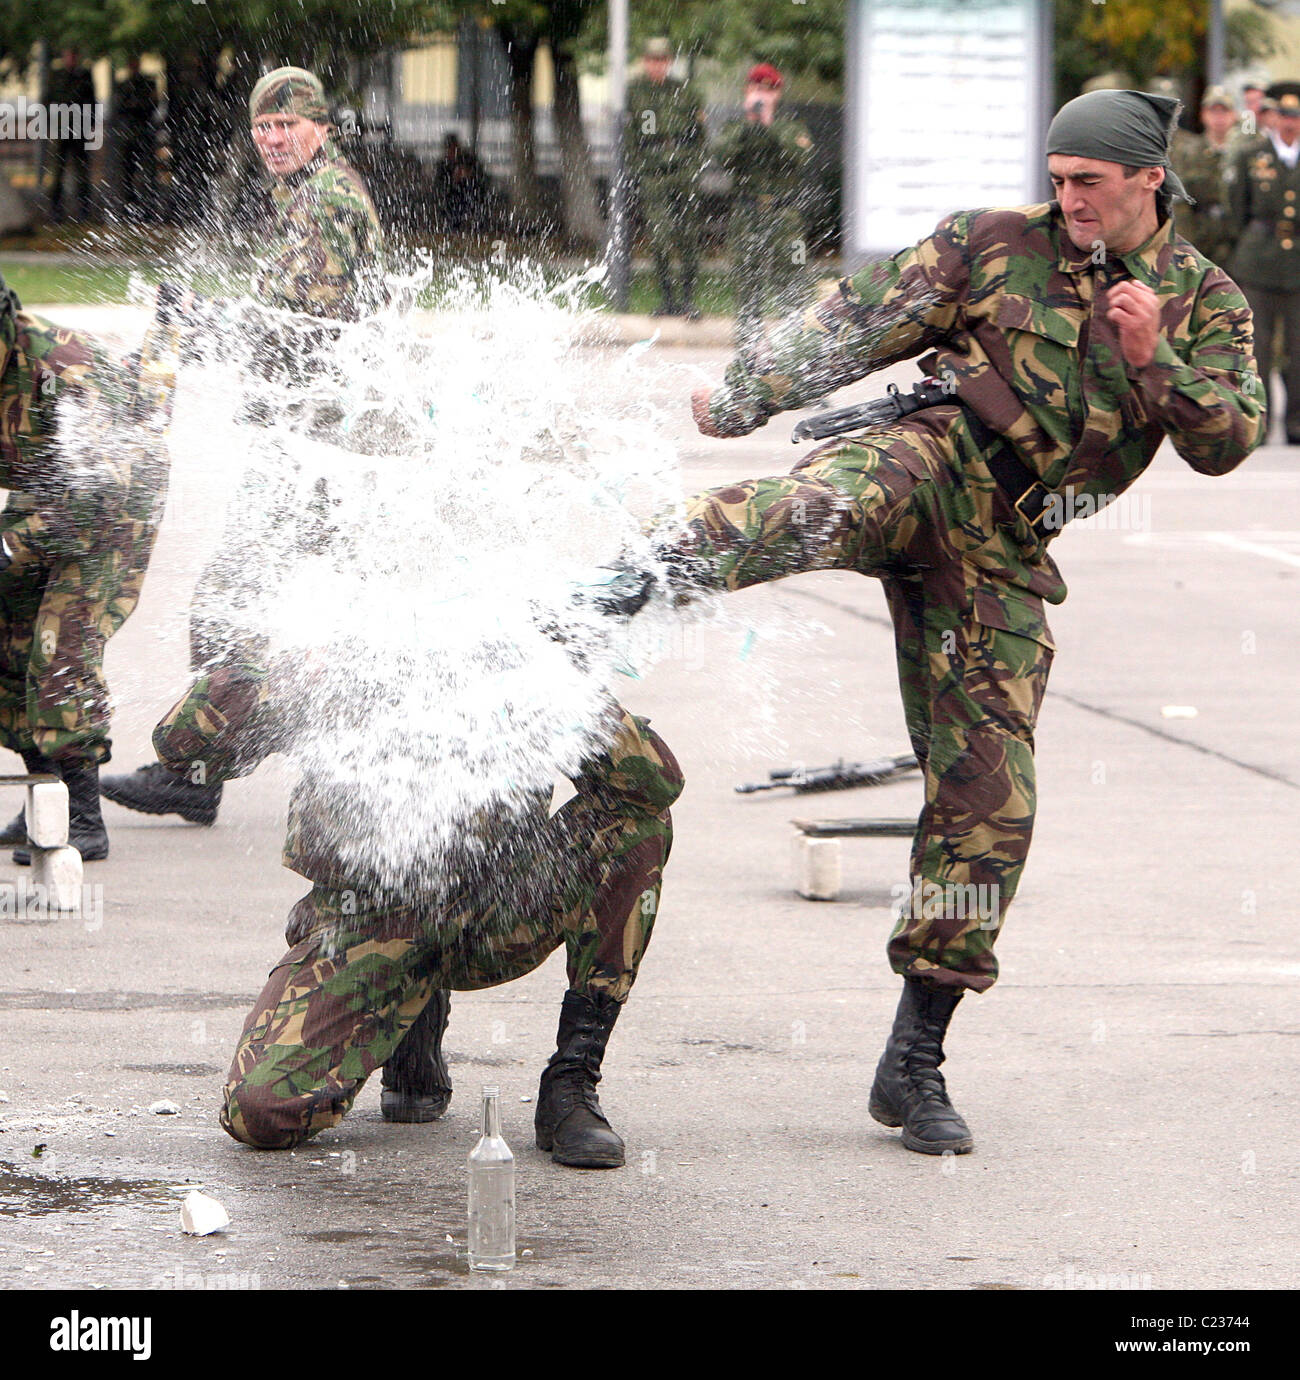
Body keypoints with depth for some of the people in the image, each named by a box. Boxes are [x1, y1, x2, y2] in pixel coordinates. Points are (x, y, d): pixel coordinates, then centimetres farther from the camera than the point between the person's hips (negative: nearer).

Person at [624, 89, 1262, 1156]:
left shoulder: (1207, 302, 9)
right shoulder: (996, 245, 2)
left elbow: (1229, 442, 1)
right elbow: (864, 322, 2)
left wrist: (1151, 360, -15)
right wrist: (741, 397, -6)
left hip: (1003, 556, 3)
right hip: (932, 462, -2)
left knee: (988, 803, 0)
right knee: (823, 510, -41)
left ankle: (916, 1062, 8)